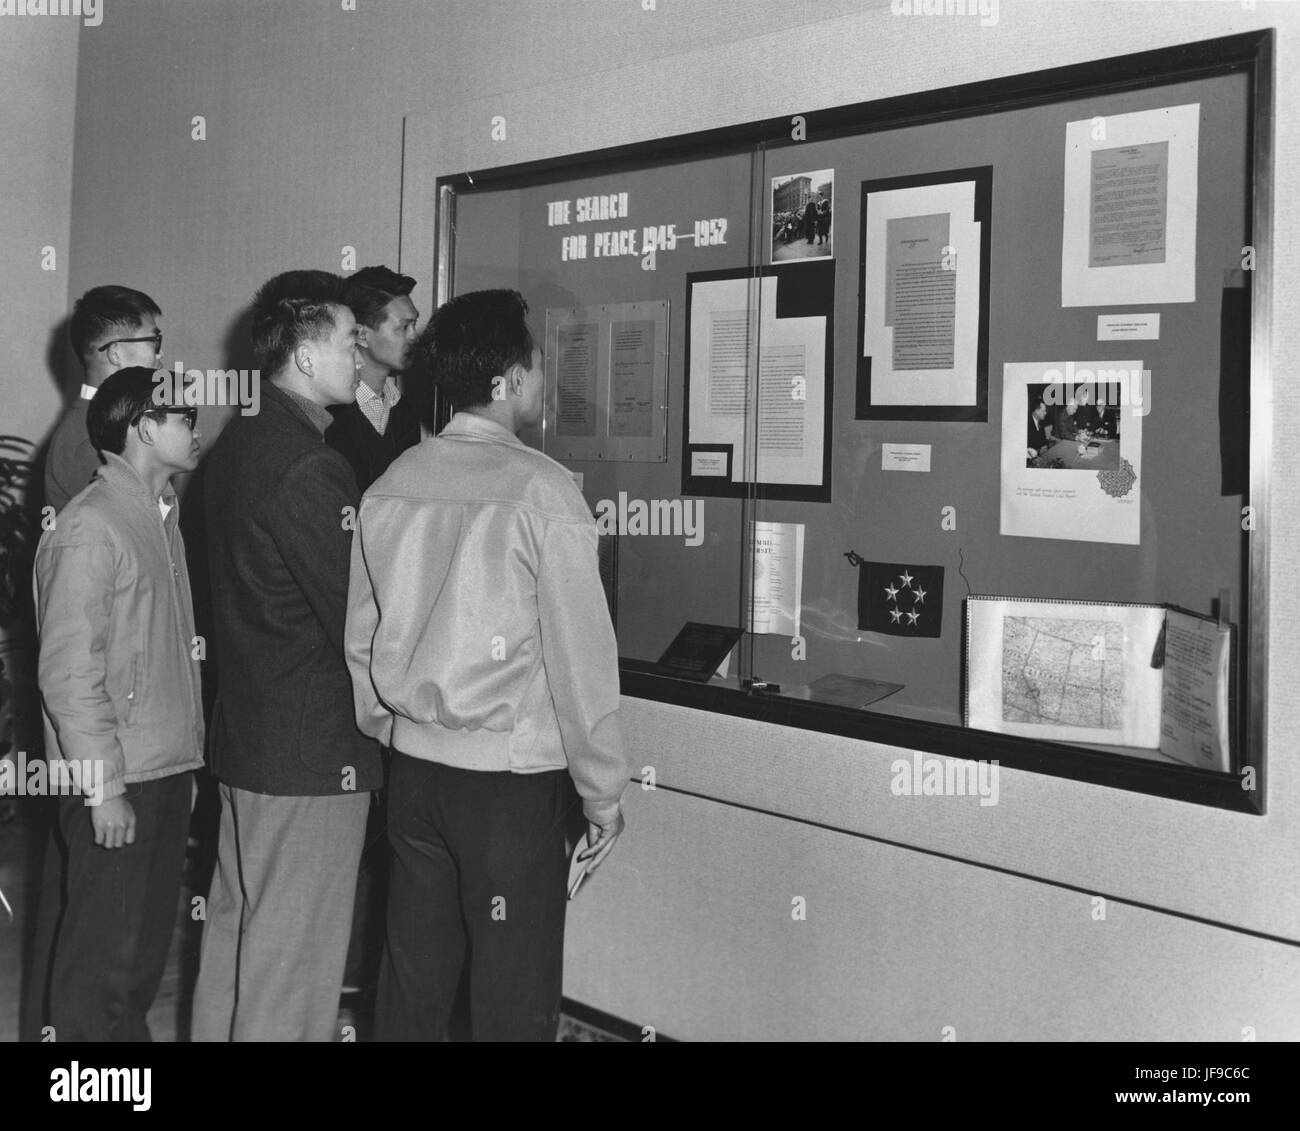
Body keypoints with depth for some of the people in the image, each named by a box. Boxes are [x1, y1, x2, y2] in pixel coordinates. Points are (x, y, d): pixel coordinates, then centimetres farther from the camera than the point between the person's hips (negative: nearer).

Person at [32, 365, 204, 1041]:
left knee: (150, 936, 17)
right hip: (116, 780, -8)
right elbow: (69, 674, -17)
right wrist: (103, 788, -18)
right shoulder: (89, 529, -15)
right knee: (103, 951, 3)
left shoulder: (162, 515, 12)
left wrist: (186, 758, 12)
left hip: (167, 769, 8)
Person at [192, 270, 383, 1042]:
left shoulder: (238, 446, 9)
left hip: (245, 731, 9)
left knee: (237, 927, 20)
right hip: (313, 747, -9)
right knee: (293, 955, 2)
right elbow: (357, 618, -20)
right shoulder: (312, 468, -21)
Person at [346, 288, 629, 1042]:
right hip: (513, 779, -6)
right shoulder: (541, 489, -15)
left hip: (414, 769, 6)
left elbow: (362, 638, 9)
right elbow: (579, 655, -14)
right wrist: (603, 791, -4)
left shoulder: (391, 486, 2)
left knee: (414, 980, 17)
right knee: (514, 996, 6)